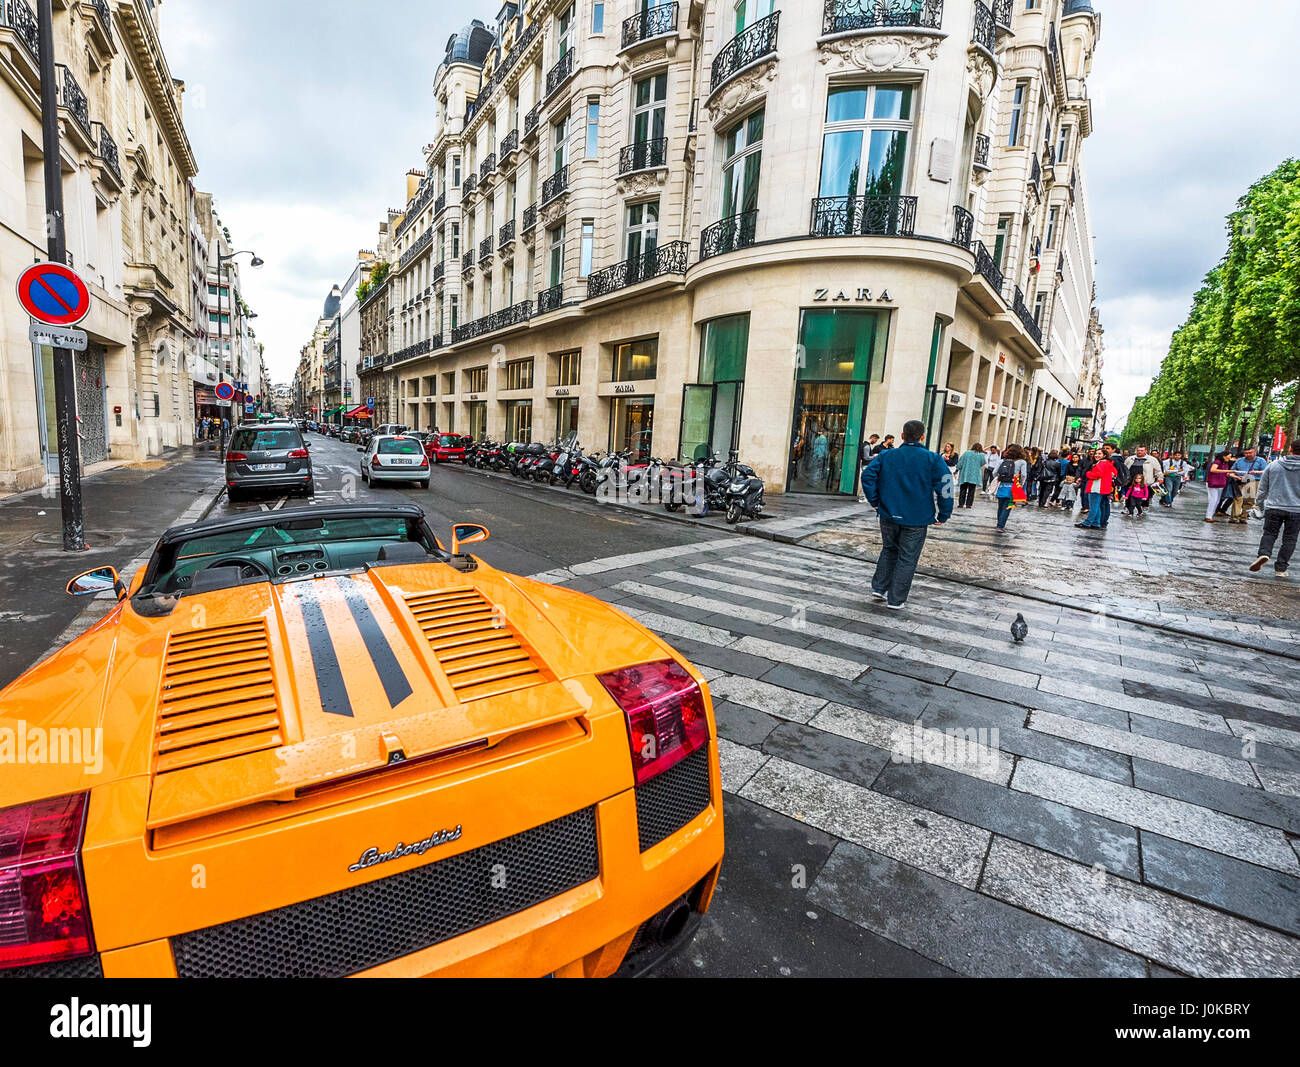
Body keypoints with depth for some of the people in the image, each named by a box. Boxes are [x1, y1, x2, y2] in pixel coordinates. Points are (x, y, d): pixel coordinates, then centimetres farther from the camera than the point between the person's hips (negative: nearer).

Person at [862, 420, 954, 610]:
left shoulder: (886, 455, 0)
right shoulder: (932, 459, -6)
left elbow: (867, 476, -5)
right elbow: (945, 486, -12)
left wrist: (875, 501, 4)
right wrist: (943, 515, -4)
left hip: (889, 516, 3)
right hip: (917, 520, -2)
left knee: (889, 551, 23)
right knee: (907, 559, 7)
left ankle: (879, 587, 21)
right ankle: (896, 599, 11)